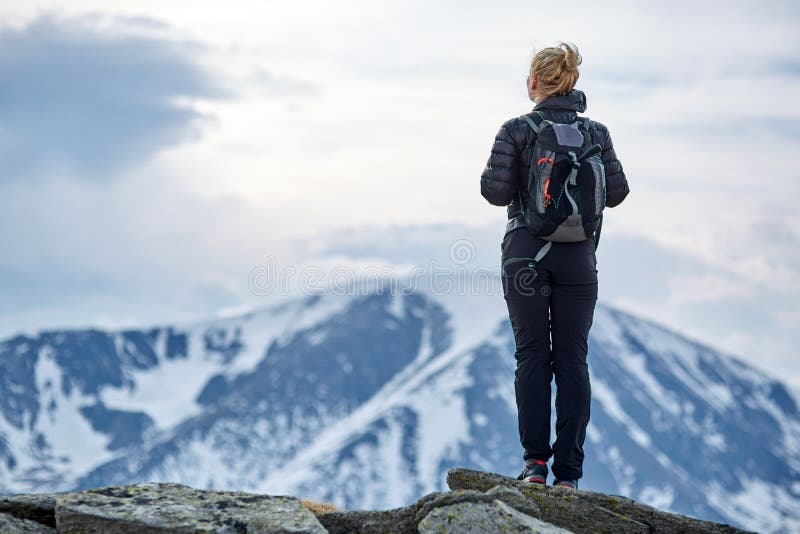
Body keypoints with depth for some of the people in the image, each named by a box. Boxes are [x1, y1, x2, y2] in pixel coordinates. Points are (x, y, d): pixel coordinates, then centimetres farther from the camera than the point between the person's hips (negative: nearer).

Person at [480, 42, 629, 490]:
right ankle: (568, 472, -2)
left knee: (532, 354, 3)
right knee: (573, 359, 2)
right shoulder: (596, 133, 2)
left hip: (526, 250, -2)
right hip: (578, 253, 2)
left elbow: (495, 190, -11)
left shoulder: (517, 130, -6)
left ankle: (536, 461, -6)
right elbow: (616, 193, 3)